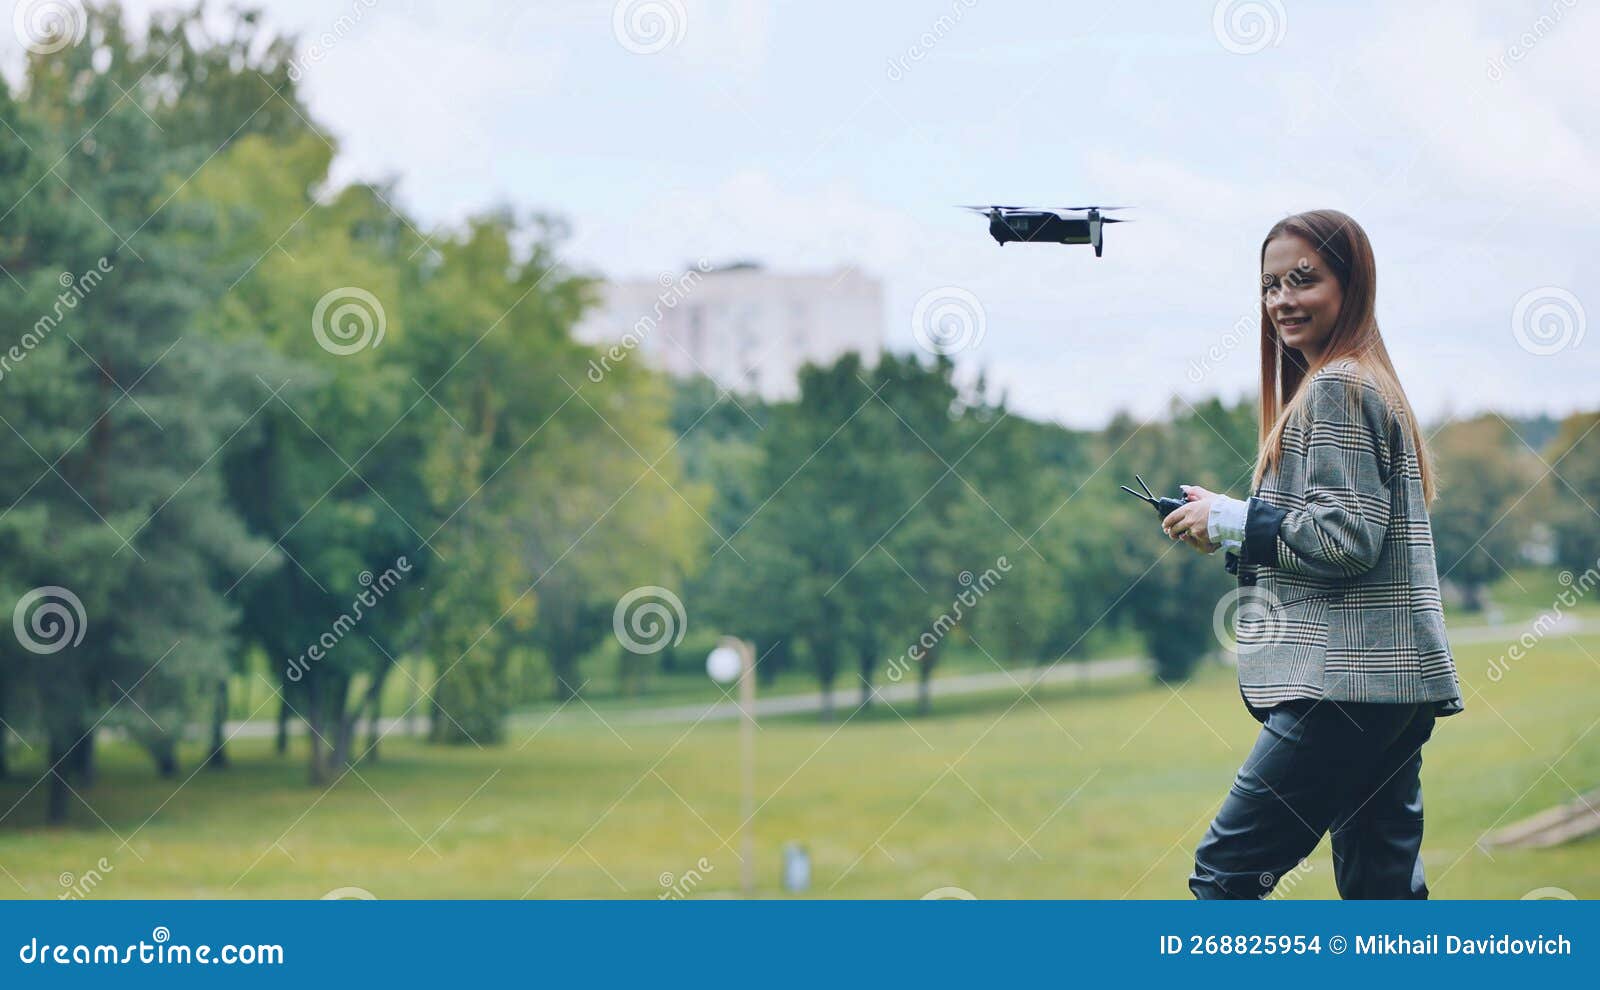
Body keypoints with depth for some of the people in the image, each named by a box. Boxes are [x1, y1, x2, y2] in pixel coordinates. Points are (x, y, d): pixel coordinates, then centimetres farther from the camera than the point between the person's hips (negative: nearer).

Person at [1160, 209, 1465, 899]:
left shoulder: (1335, 388, -10)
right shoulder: (1368, 382, 21)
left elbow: (1348, 537, -18)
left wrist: (1233, 519, -7)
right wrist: (1231, 527, 13)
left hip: (1345, 683, -10)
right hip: (1395, 686, 10)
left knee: (1225, 872, -7)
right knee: (1383, 889, 10)